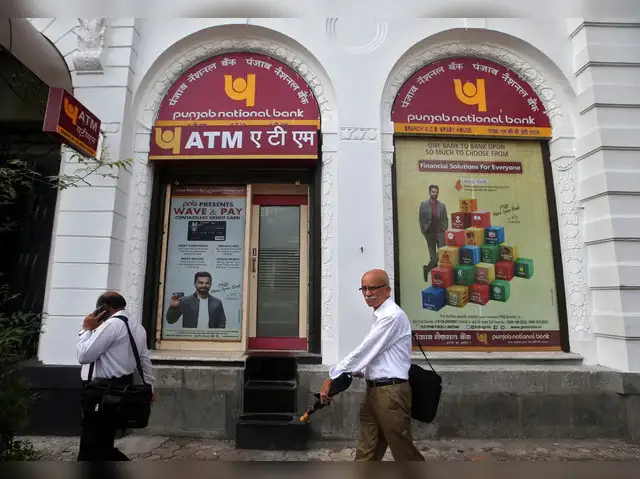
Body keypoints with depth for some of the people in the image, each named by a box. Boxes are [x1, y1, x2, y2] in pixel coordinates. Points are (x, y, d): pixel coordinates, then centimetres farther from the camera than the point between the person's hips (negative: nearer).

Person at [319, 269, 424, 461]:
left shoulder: (392, 316, -17)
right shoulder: (380, 316, 12)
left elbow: (365, 351, -18)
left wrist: (332, 377, -11)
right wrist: (358, 371, 5)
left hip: (391, 392, -9)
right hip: (374, 390, 9)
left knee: (402, 449, 8)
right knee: (366, 451, 14)